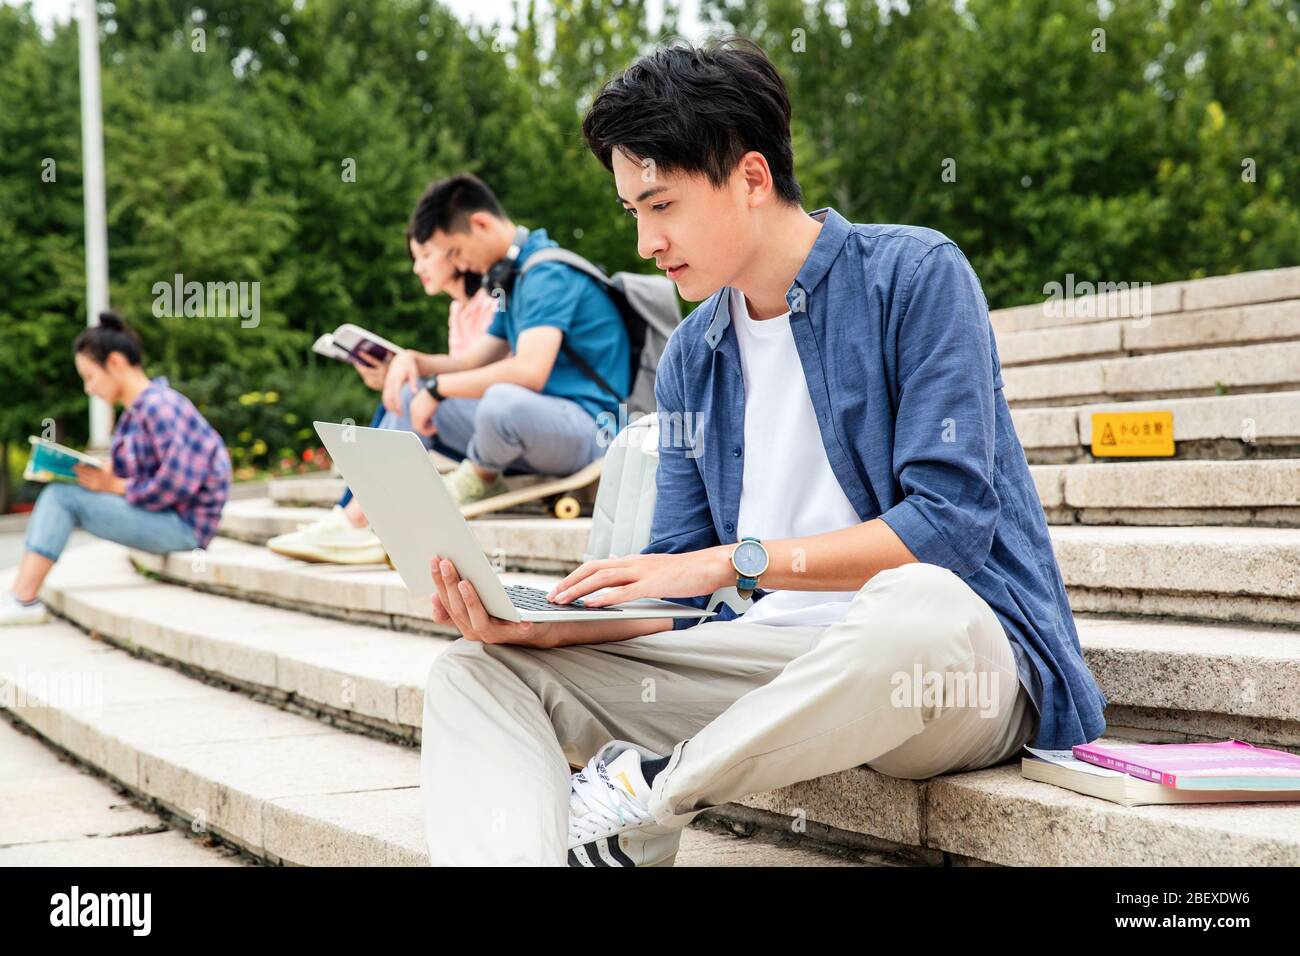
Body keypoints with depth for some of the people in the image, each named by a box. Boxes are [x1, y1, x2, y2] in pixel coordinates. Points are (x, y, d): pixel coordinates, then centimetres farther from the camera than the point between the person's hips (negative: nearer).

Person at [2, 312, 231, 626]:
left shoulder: (158, 407, -18)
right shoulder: (137, 409, 11)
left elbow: (176, 484, -24)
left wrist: (114, 486, -14)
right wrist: (101, 473, -5)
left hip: (183, 524, -9)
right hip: (162, 517, 9)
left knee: (62, 497, -13)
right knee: (56, 494, 3)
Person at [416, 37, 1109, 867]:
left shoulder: (914, 275, -5)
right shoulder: (692, 355, 14)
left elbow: (952, 520, -14)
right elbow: (674, 591, 10)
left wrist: (733, 560, -16)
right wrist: (535, 623, -9)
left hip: (957, 644, -5)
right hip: (778, 660, 6)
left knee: (913, 604, -42)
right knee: (479, 670, -5)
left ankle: (643, 802, -22)